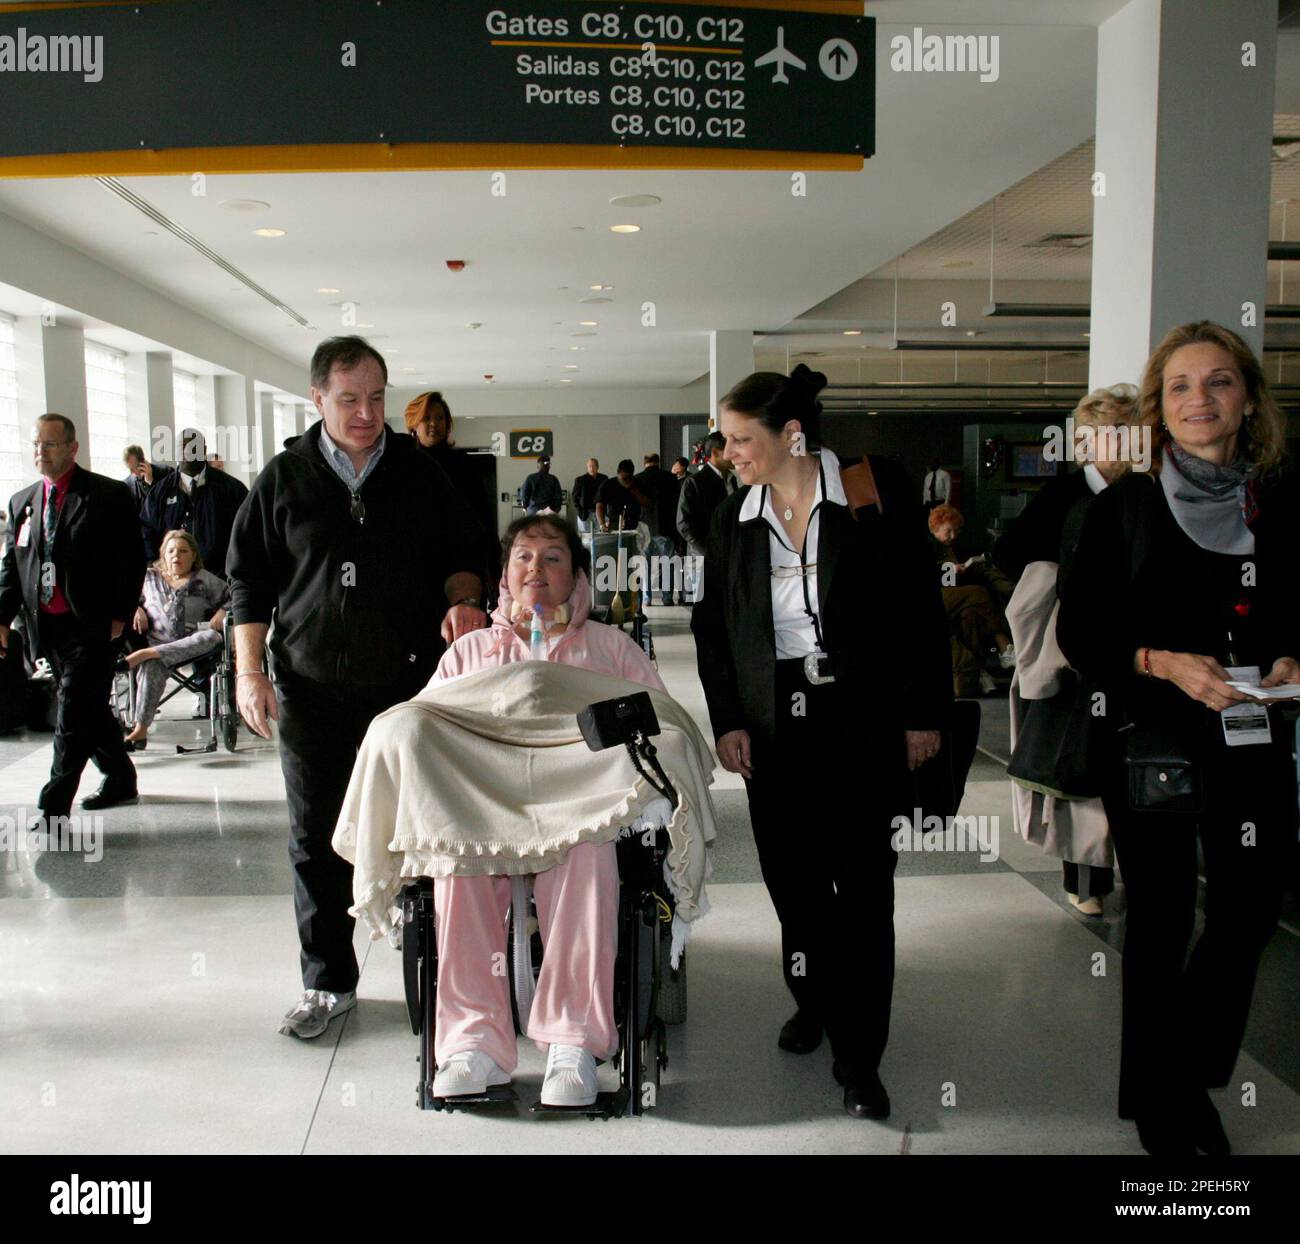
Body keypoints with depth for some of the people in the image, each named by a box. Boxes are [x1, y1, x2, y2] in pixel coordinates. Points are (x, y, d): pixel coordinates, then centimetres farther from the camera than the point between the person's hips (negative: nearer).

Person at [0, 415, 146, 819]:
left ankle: (53, 809, -8)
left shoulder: (111, 496, -3)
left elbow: (132, 560, -4)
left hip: (91, 624, -6)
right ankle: (120, 780, 30)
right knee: (90, 710, 15)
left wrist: (120, 616, -9)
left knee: (74, 715, -9)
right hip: (47, 626, 6)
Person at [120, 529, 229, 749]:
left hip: (191, 645, 0)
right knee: (152, 667, -34)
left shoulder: (204, 580, 17)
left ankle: (141, 655, -36)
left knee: (213, 637, -35)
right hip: (156, 639, 0)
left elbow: (234, 595, 12)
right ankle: (140, 728, -38)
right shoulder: (149, 577, 23)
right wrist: (135, 609, 0)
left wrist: (223, 612, -8)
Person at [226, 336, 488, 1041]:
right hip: (311, 693, 1)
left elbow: (461, 553, 13)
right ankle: (328, 982, 20)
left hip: (408, 685, 0)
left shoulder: (418, 472, 6)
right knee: (317, 842, 6)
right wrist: (249, 671, 0)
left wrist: (462, 599, -9)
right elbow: (250, 580, 8)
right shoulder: (284, 480, 5)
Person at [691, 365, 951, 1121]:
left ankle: (859, 1054, 11)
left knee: (862, 884, 0)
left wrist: (924, 712, -5)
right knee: (794, 877, 8)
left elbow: (921, 606, -3)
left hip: (861, 719, -3)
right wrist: (726, 719, 3)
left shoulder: (878, 492, -4)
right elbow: (713, 626, 12)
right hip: (775, 725, 4)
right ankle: (815, 1001, 31)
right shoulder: (733, 519, 7)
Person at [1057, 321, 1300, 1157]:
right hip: (1152, 742, -2)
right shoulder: (1124, 508, -2)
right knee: (1162, 923, 8)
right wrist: (1161, 661, -18)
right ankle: (1155, 1098, 28)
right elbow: (1078, 630, -3)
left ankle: (1190, 1080, 34)